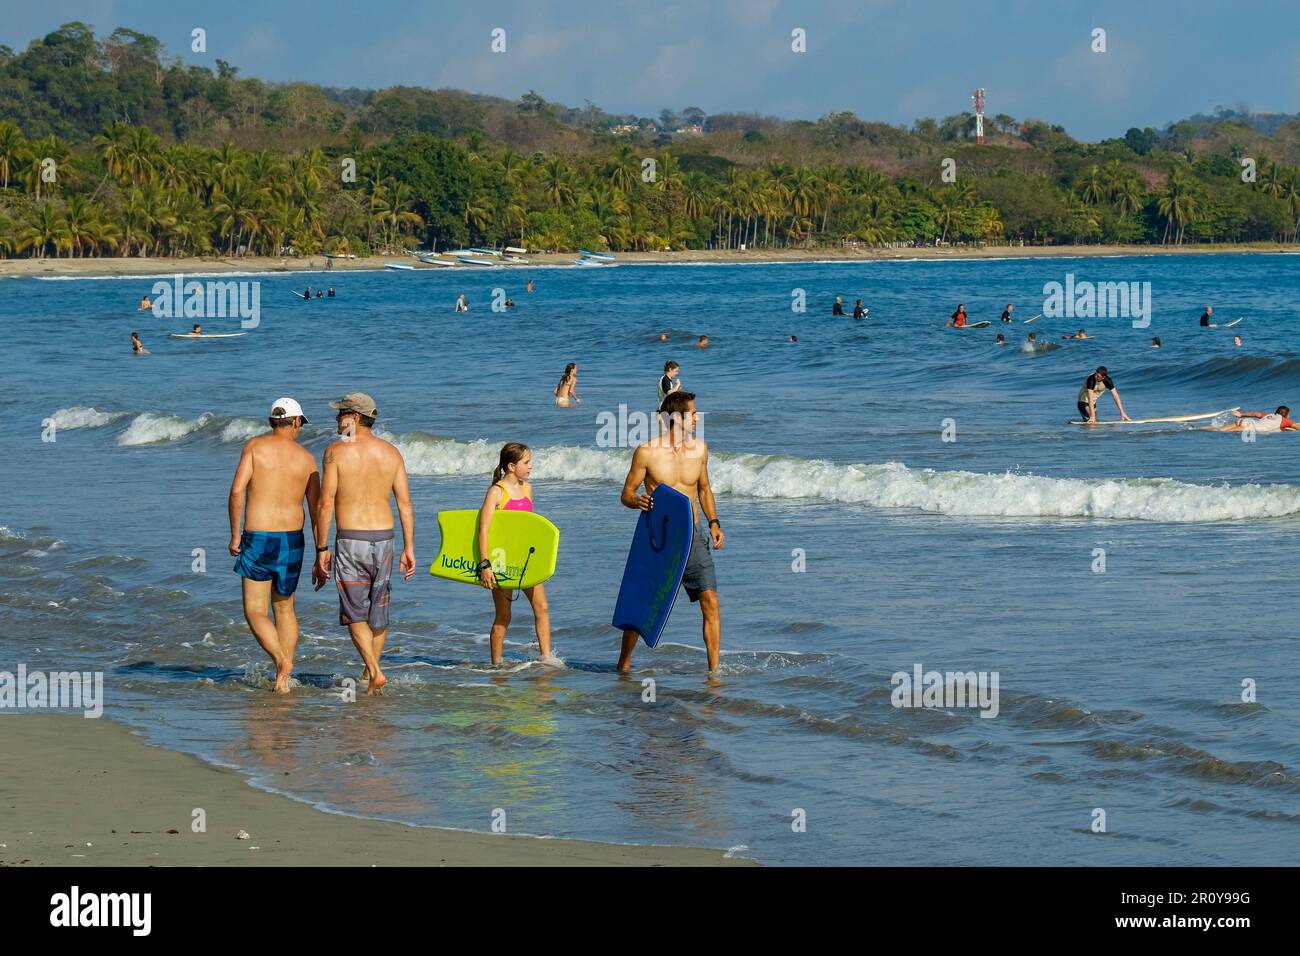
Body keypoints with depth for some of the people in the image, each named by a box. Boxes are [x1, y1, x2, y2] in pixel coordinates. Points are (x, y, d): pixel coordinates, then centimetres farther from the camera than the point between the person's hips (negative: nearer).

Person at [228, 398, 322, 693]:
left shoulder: (255, 446, -3)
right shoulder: (306, 458, 3)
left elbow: (237, 490, -14)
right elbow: (316, 511, 2)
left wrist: (235, 534, -5)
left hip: (256, 539, -3)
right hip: (292, 539, 3)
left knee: (255, 612, 4)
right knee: (284, 608, 18)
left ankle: (281, 660, -20)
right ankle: (283, 679, 14)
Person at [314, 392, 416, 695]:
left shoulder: (337, 451, -7)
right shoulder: (391, 453, 5)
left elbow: (326, 504, -9)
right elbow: (405, 504, 3)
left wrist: (321, 550, -3)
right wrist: (409, 549, 8)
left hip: (350, 540, -4)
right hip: (384, 537, 4)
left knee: (355, 614, 2)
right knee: (378, 612, 16)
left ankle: (375, 672, -14)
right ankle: (370, 669, 26)